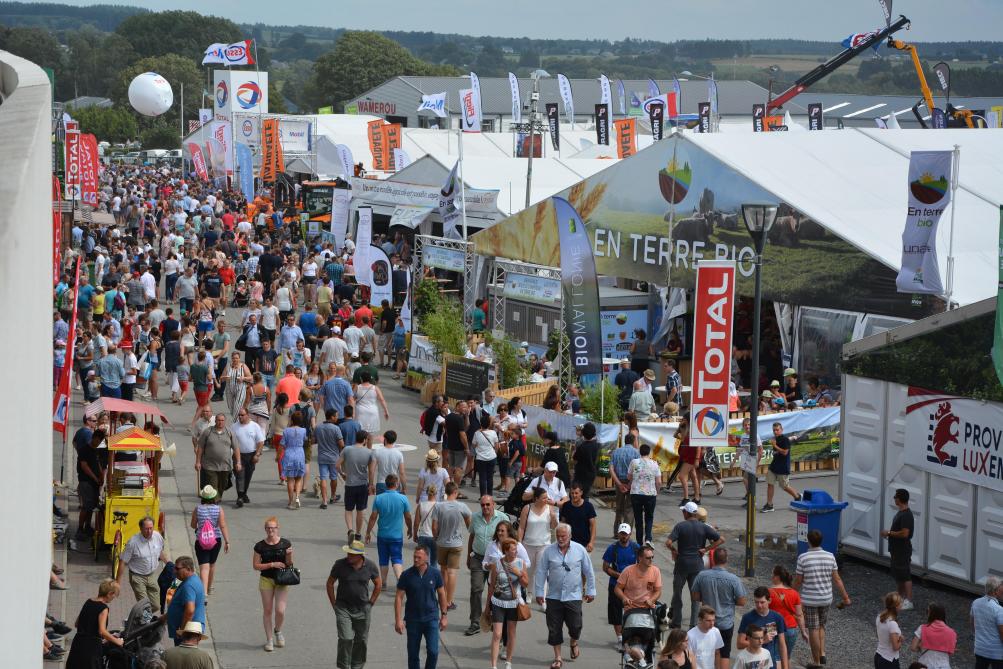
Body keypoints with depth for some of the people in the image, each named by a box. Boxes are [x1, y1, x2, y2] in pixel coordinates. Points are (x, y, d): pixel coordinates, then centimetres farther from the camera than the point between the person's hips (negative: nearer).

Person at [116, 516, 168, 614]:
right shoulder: (133, 542, -20)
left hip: (153, 575, 5)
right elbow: (123, 561, -14)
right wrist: (118, 581, -13)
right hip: (138, 577, -5)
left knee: (156, 606, 6)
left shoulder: (158, 536, -5)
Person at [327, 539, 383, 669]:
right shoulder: (340, 565, -10)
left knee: (361, 641, 9)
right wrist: (334, 604, 2)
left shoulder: (370, 566, -6)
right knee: (345, 639, -12)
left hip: (363, 609, 2)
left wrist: (370, 603, 6)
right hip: (343, 608, -2)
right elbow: (330, 583, 3)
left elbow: (378, 584, 10)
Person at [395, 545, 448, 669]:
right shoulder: (407, 575, -6)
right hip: (413, 620, 0)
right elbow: (399, 597, -4)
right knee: (413, 654, 6)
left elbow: (441, 594, 8)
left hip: (431, 618, 0)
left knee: (433, 651, -10)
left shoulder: (435, 574, -3)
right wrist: (398, 620, -9)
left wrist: (444, 616, 8)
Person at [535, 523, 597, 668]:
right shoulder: (548, 551, -2)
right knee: (554, 629, 2)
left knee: (575, 626, 2)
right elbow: (541, 573, 3)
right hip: (554, 596, 0)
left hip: (574, 596, 0)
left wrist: (591, 591, 8)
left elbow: (589, 572, 6)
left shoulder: (580, 550, -1)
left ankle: (574, 644, 37)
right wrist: (539, 592, 2)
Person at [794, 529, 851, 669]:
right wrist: (845, 597, 7)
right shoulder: (830, 557, -4)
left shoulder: (803, 558, -14)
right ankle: (822, 653, 11)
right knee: (821, 626, 23)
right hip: (826, 599, 4)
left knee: (813, 630, 5)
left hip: (809, 600, -4)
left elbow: (798, 581, -8)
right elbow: (837, 579, 0)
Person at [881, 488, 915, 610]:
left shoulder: (906, 515, -22)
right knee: (897, 574, 19)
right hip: (897, 549, 11)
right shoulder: (900, 513, 11)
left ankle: (908, 602, -5)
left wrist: (889, 533, -19)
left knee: (905, 575, -7)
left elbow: (904, 533, -28)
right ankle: (901, 596, 31)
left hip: (903, 550, -11)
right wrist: (889, 533, 8)